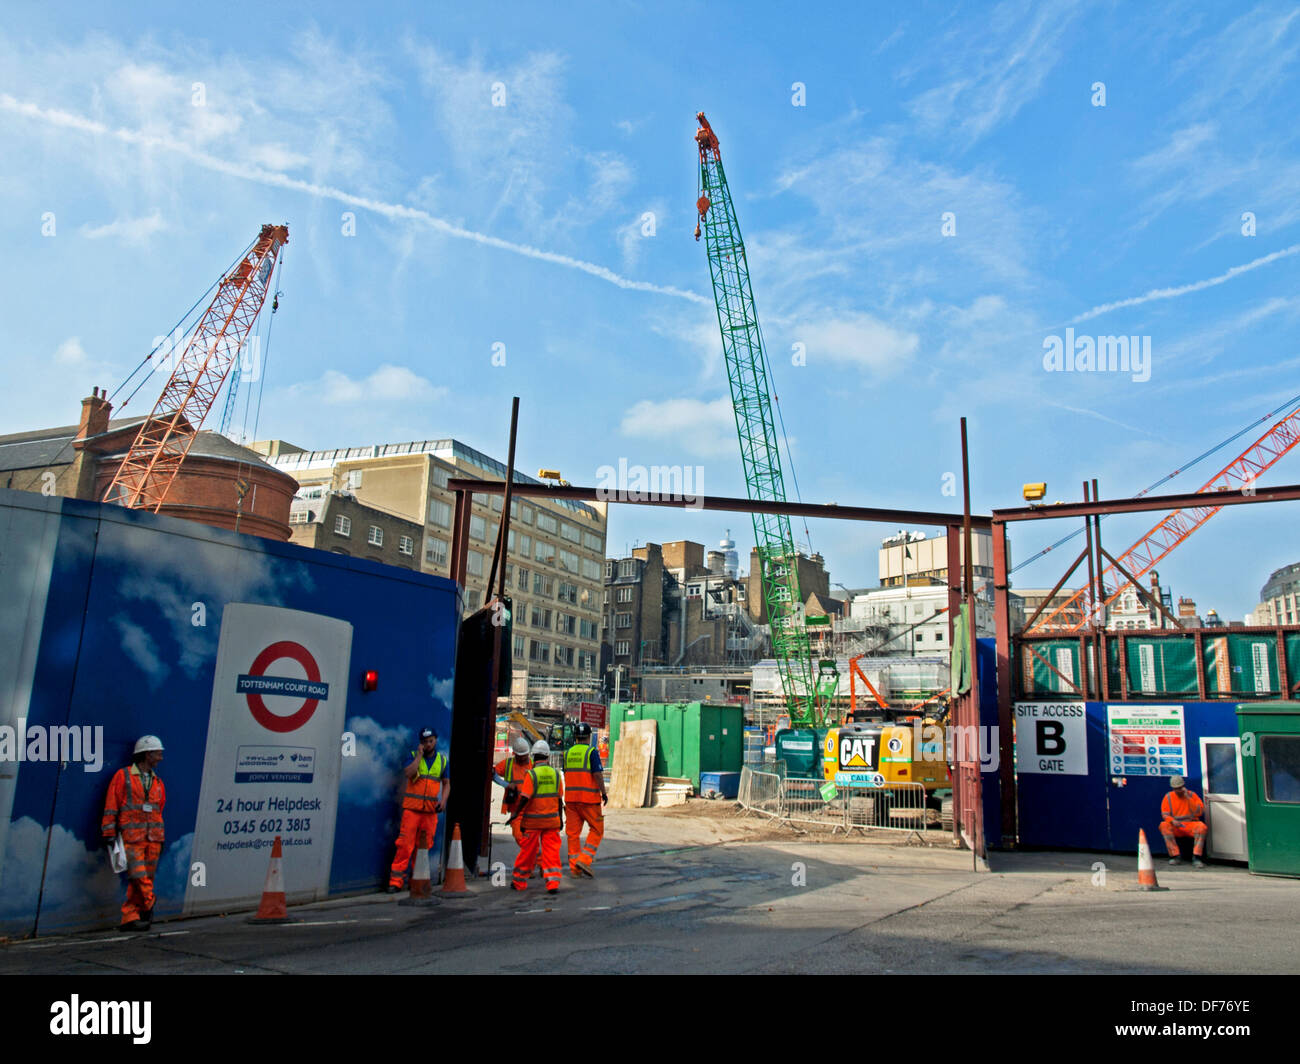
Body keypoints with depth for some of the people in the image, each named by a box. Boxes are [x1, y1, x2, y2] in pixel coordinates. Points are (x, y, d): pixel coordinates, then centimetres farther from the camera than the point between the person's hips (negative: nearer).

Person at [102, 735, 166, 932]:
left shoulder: (157, 781, 16)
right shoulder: (123, 776, 1)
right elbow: (111, 806, 0)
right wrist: (109, 834, -5)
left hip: (152, 839, 5)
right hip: (131, 837, -5)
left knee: (145, 879, 3)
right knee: (138, 876, -12)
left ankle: (130, 918, 10)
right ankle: (148, 907, 6)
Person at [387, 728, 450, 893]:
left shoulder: (442, 760, 13)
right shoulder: (414, 756, 4)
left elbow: (446, 783, 18)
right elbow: (409, 773, -15)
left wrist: (443, 800, 1)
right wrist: (419, 755, -12)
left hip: (431, 810, 3)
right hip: (412, 807, -3)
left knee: (424, 845, 6)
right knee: (405, 844, -8)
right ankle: (396, 880, -4)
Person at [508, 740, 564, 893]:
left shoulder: (531, 774, -11)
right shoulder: (555, 774, 3)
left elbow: (525, 798, -17)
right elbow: (559, 799, 8)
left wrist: (516, 813, -6)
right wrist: (561, 818, 16)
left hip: (533, 820, -3)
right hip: (552, 820, 3)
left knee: (528, 851, 8)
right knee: (551, 851, 5)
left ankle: (519, 882, 21)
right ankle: (553, 883, -2)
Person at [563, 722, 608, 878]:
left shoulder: (568, 753, 10)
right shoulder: (591, 751, -8)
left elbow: (566, 775, 15)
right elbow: (598, 774, -15)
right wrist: (604, 793, -7)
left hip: (571, 797, 5)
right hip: (589, 798, -5)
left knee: (573, 832, 7)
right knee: (597, 830, 6)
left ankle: (574, 868, 8)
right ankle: (584, 860, -6)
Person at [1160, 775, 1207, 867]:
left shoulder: (1192, 795, 4)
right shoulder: (1168, 797, 6)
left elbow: (1199, 812, -7)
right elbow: (1165, 814, 1)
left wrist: (1188, 798, -15)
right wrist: (1173, 821, -21)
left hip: (1190, 825, -1)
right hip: (1175, 828, 1)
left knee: (1201, 826, -32)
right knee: (1164, 825, -30)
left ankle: (1196, 857, -29)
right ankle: (1176, 856, -28)